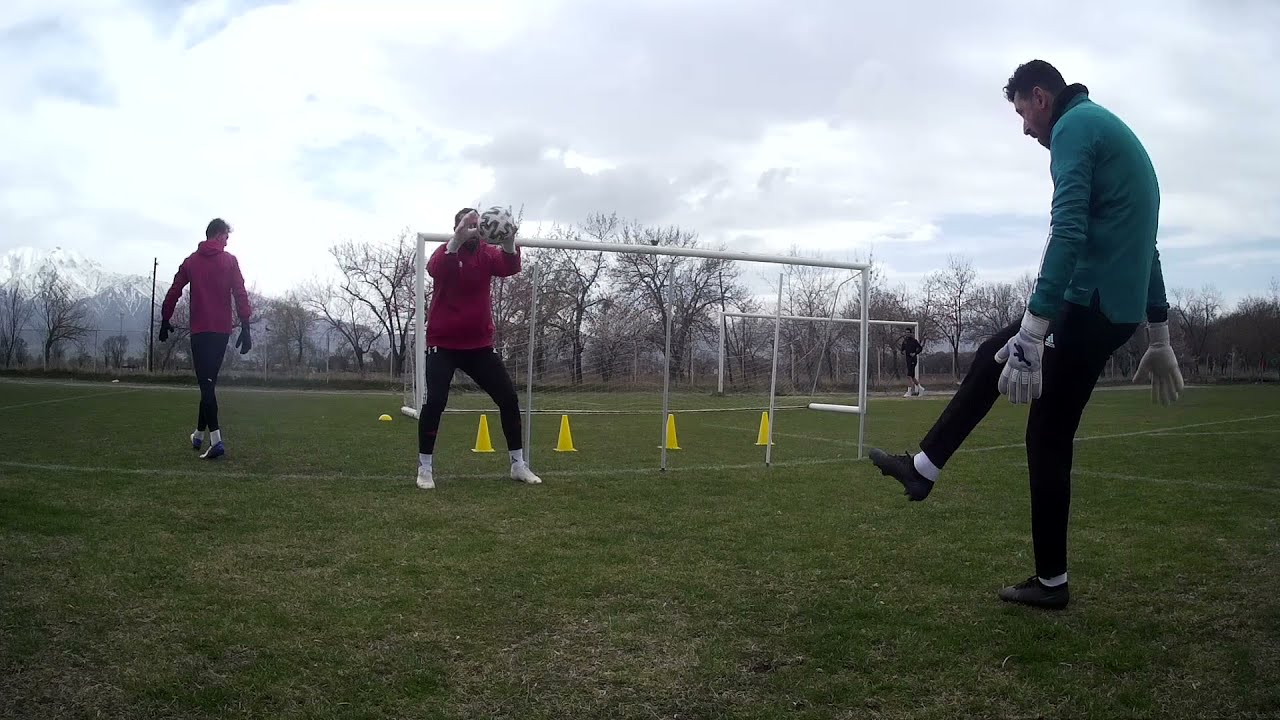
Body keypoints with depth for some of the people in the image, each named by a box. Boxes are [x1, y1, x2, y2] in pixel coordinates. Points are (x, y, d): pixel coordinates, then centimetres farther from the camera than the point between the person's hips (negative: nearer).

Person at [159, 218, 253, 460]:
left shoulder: (191, 261, 7)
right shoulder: (229, 261, 1)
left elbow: (173, 293, 7)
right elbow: (240, 295, -6)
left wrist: (165, 322, 16)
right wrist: (245, 328, -6)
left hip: (199, 331, 0)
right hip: (222, 331, 0)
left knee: (206, 384, -4)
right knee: (209, 382, 14)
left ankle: (215, 440, -17)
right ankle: (199, 434, 23)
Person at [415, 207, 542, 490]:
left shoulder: (488, 253, 2)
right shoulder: (446, 251, -7)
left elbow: (510, 267, -21)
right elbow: (435, 269, -32)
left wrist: (510, 243, -42)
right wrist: (457, 240, -49)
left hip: (480, 344, 4)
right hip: (443, 344, -4)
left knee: (509, 397, 0)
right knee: (435, 401, -14)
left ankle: (518, 465, 13)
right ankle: (424, 468, 3)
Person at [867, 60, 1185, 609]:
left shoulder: (1074, 126, -8)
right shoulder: (1112, 130, 22)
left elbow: (1068, 231, -23)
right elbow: (1142, 241, 23)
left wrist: (1032, 330, -27)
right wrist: (1159, 338, 25)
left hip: (1089, 305, -10)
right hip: (1119, 308, 10)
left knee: (1047, 438, 1)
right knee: (992, 356, 19)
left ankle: (1051, 580, 11)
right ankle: (924, 467, 23)